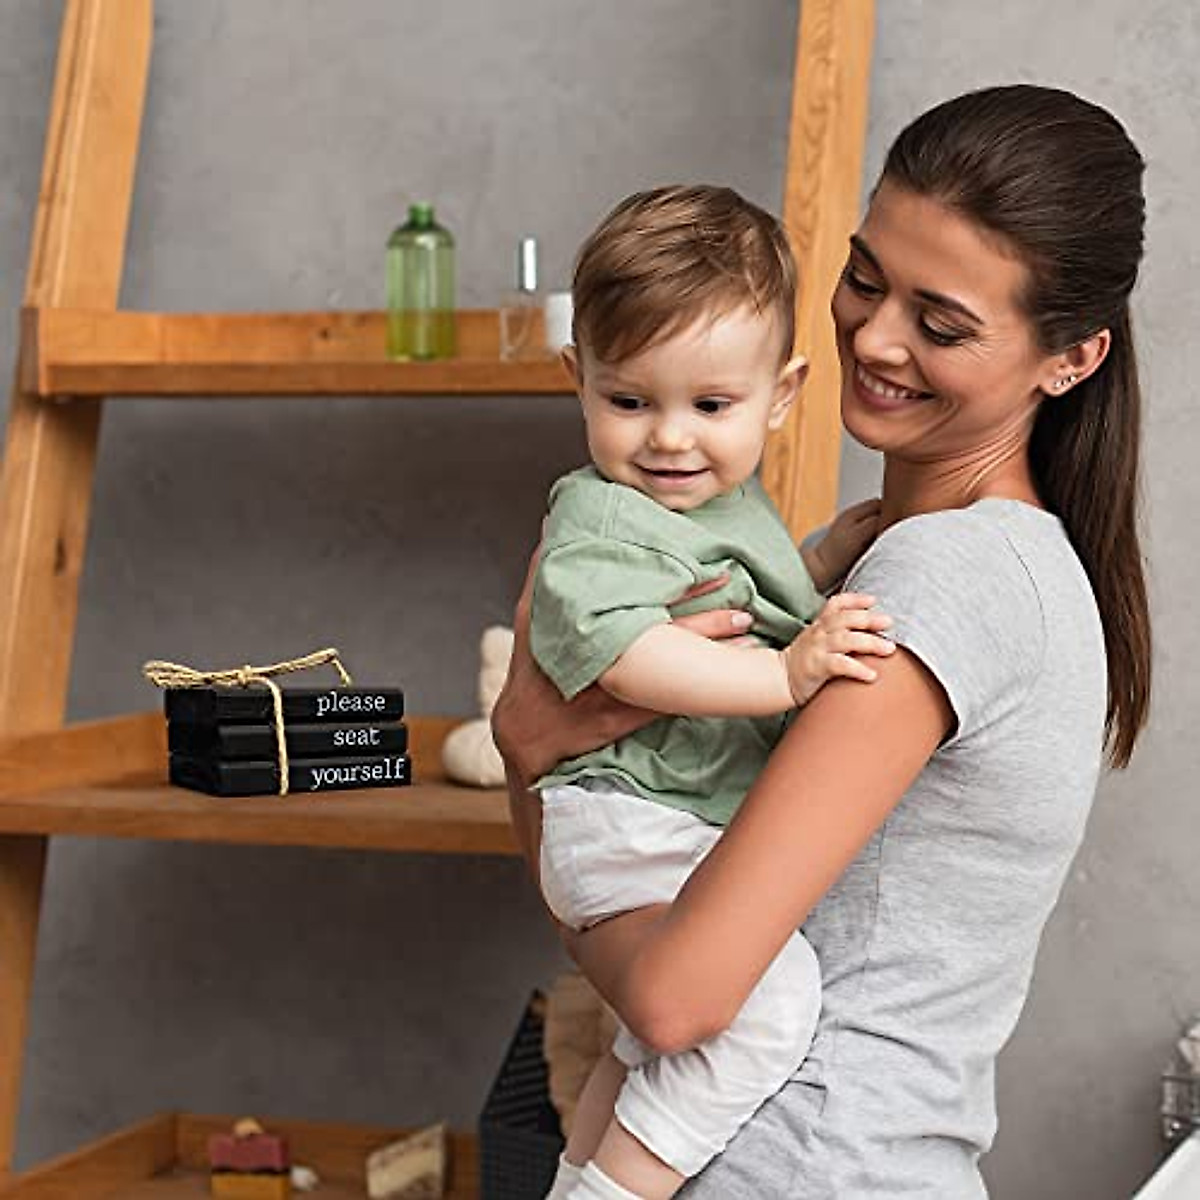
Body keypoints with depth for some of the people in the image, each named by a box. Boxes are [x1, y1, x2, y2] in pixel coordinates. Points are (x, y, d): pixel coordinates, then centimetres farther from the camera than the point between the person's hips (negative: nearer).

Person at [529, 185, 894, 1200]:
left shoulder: (730, 502, 13)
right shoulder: (603, 522, -18)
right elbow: (623, 649, -34)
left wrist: (826, 560, 13)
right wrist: (786, 673, -38)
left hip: (711, 829, 10)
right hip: (632, 824, -10)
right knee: (768, 995, -27)